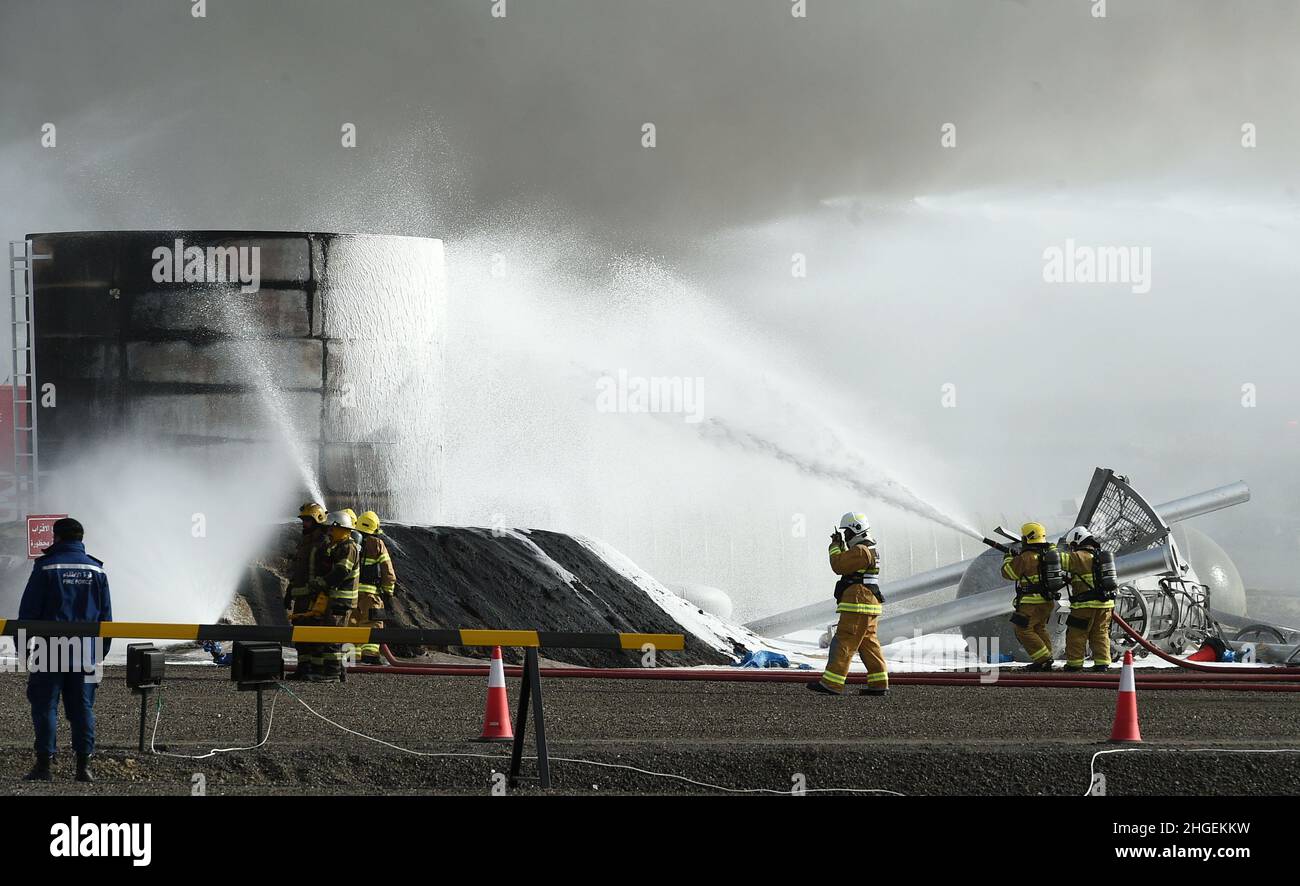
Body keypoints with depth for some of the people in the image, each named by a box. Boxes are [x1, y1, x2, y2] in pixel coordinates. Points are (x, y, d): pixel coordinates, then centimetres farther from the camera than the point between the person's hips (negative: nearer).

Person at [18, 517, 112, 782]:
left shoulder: (46, 567, -5)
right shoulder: (96, 570, 8)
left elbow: (28, 612, -5)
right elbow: (106, 616, 11)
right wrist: (100, 653, 16)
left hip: (50, 650, -3)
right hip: (85, 655, 4)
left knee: (45, 706, 0)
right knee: (82, 707, 6)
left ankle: (44, 764, -4)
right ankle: (83, 765, 4)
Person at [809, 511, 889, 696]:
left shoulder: (861, 551, -14)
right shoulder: (869, 550, 20)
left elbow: (839, 565, -17)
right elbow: (846, 565, 26)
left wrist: (835, 547, -4)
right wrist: (841, 547, 15)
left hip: (857, 608, -10)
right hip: (867, 607, 10)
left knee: (843, 644, -10)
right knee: (869, 645, 12)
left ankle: (832, 684, -13)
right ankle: (879, 684, 11)